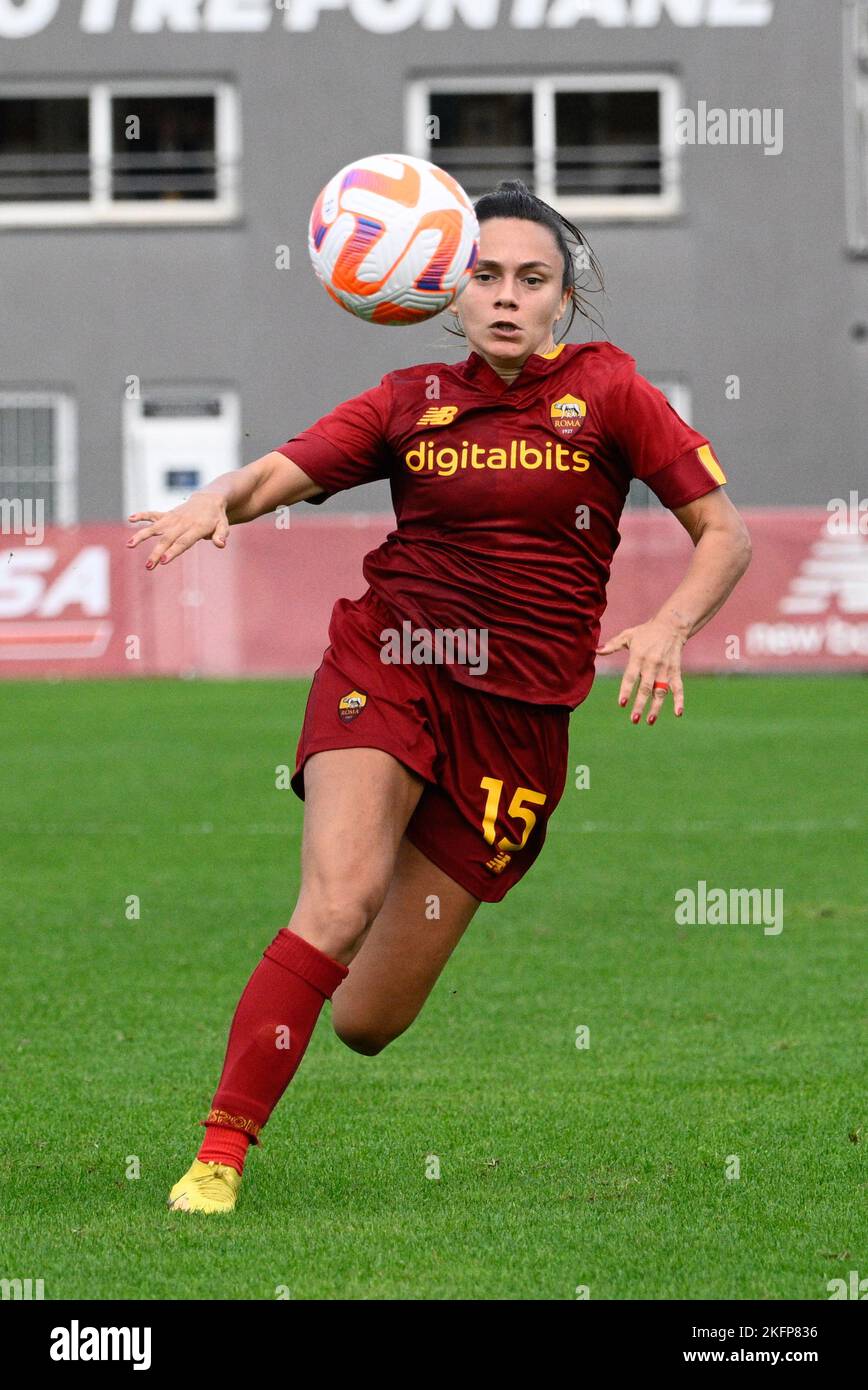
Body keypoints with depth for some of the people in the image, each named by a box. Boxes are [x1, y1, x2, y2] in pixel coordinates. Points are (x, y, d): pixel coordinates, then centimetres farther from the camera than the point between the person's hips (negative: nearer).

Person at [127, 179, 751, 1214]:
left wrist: (668, 625, -17)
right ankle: (218, 1156, -21)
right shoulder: (413, 400, 6)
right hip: (386, 664, 0)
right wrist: (218, 499, -28)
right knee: (337, 906, -27)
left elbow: (724, 533, 1)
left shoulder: (606, 390, 2)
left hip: (517, 712, 0)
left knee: (365, 1021, 0)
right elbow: (281, 473, -5)